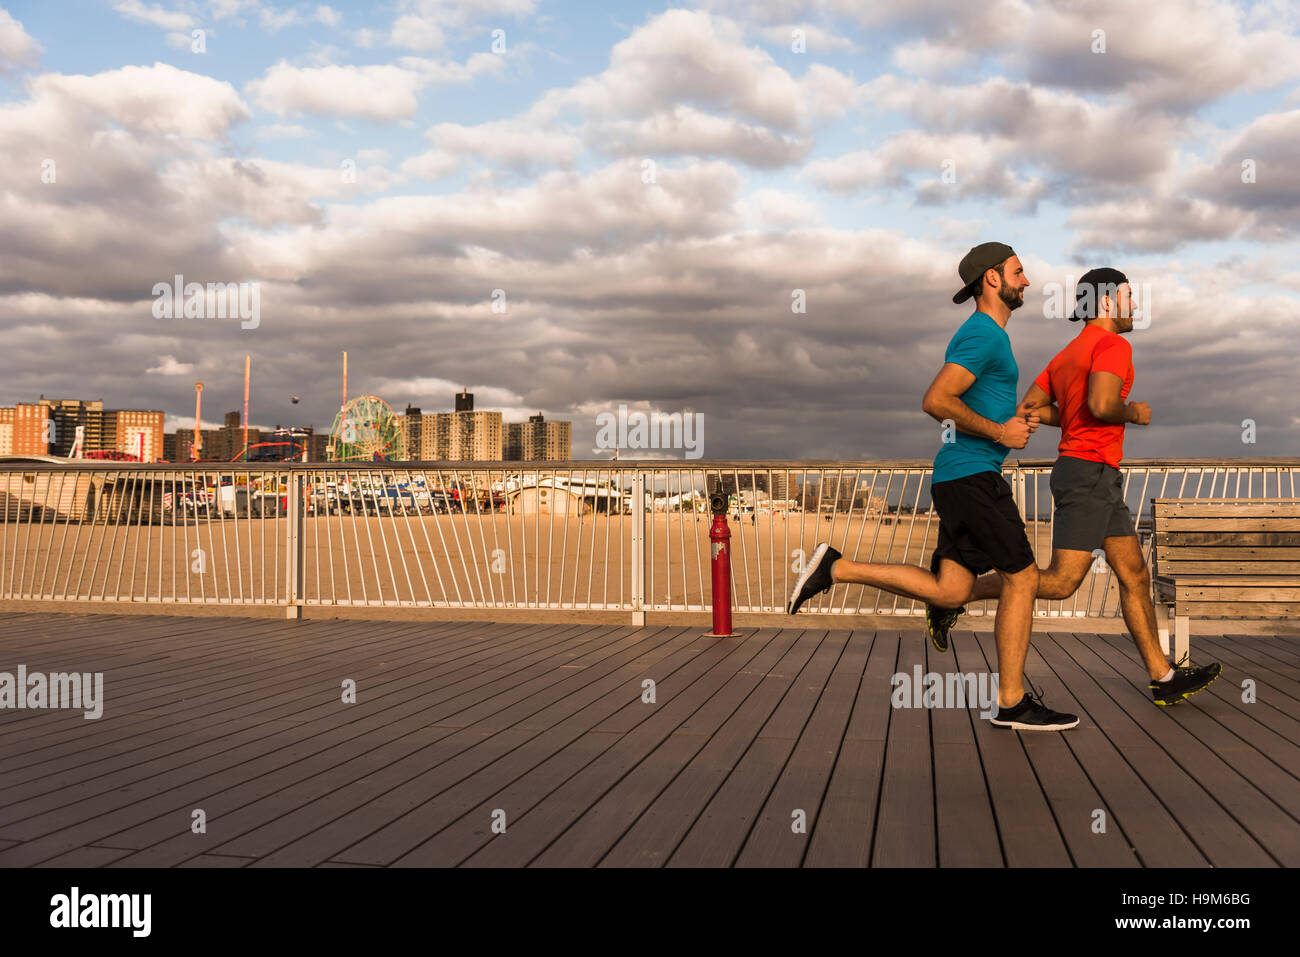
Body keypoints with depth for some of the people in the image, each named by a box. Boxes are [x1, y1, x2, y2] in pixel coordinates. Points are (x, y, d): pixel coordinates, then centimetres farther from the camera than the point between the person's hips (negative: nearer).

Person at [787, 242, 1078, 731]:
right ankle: (1012, 703, 5)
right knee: (1022, 578, -3)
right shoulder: (983, 334, -10)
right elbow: (935, 401, -21)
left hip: (959, 478, 10)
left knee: (948, 590, 5)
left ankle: (835, 567, 3)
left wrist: (1014, 417, 13)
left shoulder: (982, 336, 22)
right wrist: (999, 431, -14)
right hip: (973, 474, -10)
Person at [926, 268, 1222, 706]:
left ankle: (1164, 678, 11)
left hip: (1097, 479, 10)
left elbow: (1027, 409, 14)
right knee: (1060, 582, -10)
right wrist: (1132, 413, -6)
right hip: (1089, 472, -10)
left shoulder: (1065, 356, 17)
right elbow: (1100, 404, -27)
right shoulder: (1113, 345, -11)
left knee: (1136, 575, 9)